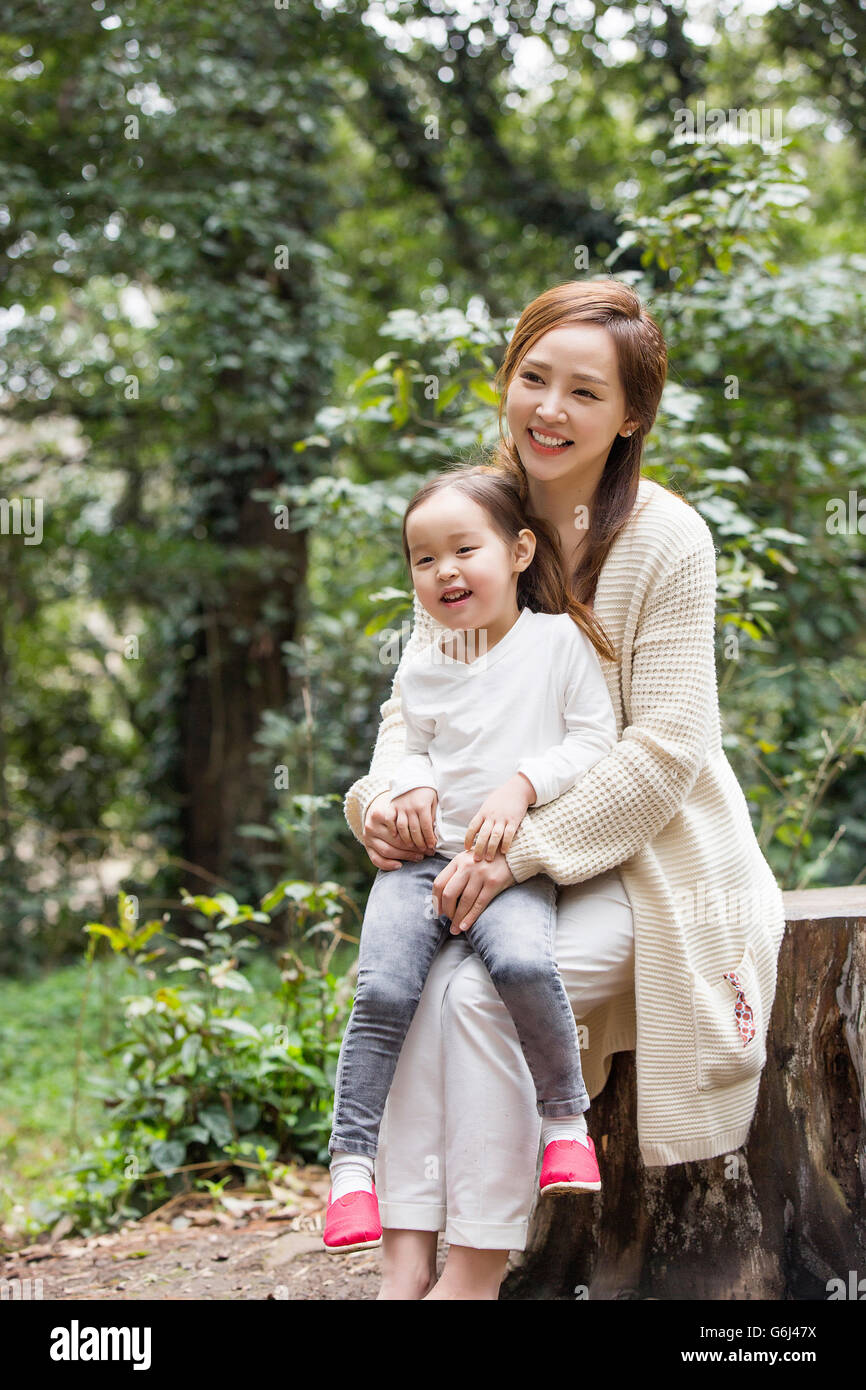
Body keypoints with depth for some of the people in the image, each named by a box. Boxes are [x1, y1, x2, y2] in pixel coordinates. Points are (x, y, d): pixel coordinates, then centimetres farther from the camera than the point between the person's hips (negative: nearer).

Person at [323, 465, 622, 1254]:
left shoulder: (560, 641, 3)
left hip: (515, 863, -3)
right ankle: (352, 1161, -8)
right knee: (385, 989, -19)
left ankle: (566, 1117, -10)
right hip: (423, 860, 3)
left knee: (522, 960, -33)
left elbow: (595, 742, 1)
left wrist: (521, 786, -13)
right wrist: (412, 784, 3)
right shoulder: (423, 672, 15)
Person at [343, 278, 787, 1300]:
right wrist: (382, 796, -13)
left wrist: (522, 850, -24)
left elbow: (665, 748, -18)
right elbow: (416, 693, 8)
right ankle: (406, 1261, -19)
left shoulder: (664, 538, -15)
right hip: (505, 848, 5)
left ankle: (474, 1274, -14)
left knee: (480, 986, -26)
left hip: (644, 860, -5)